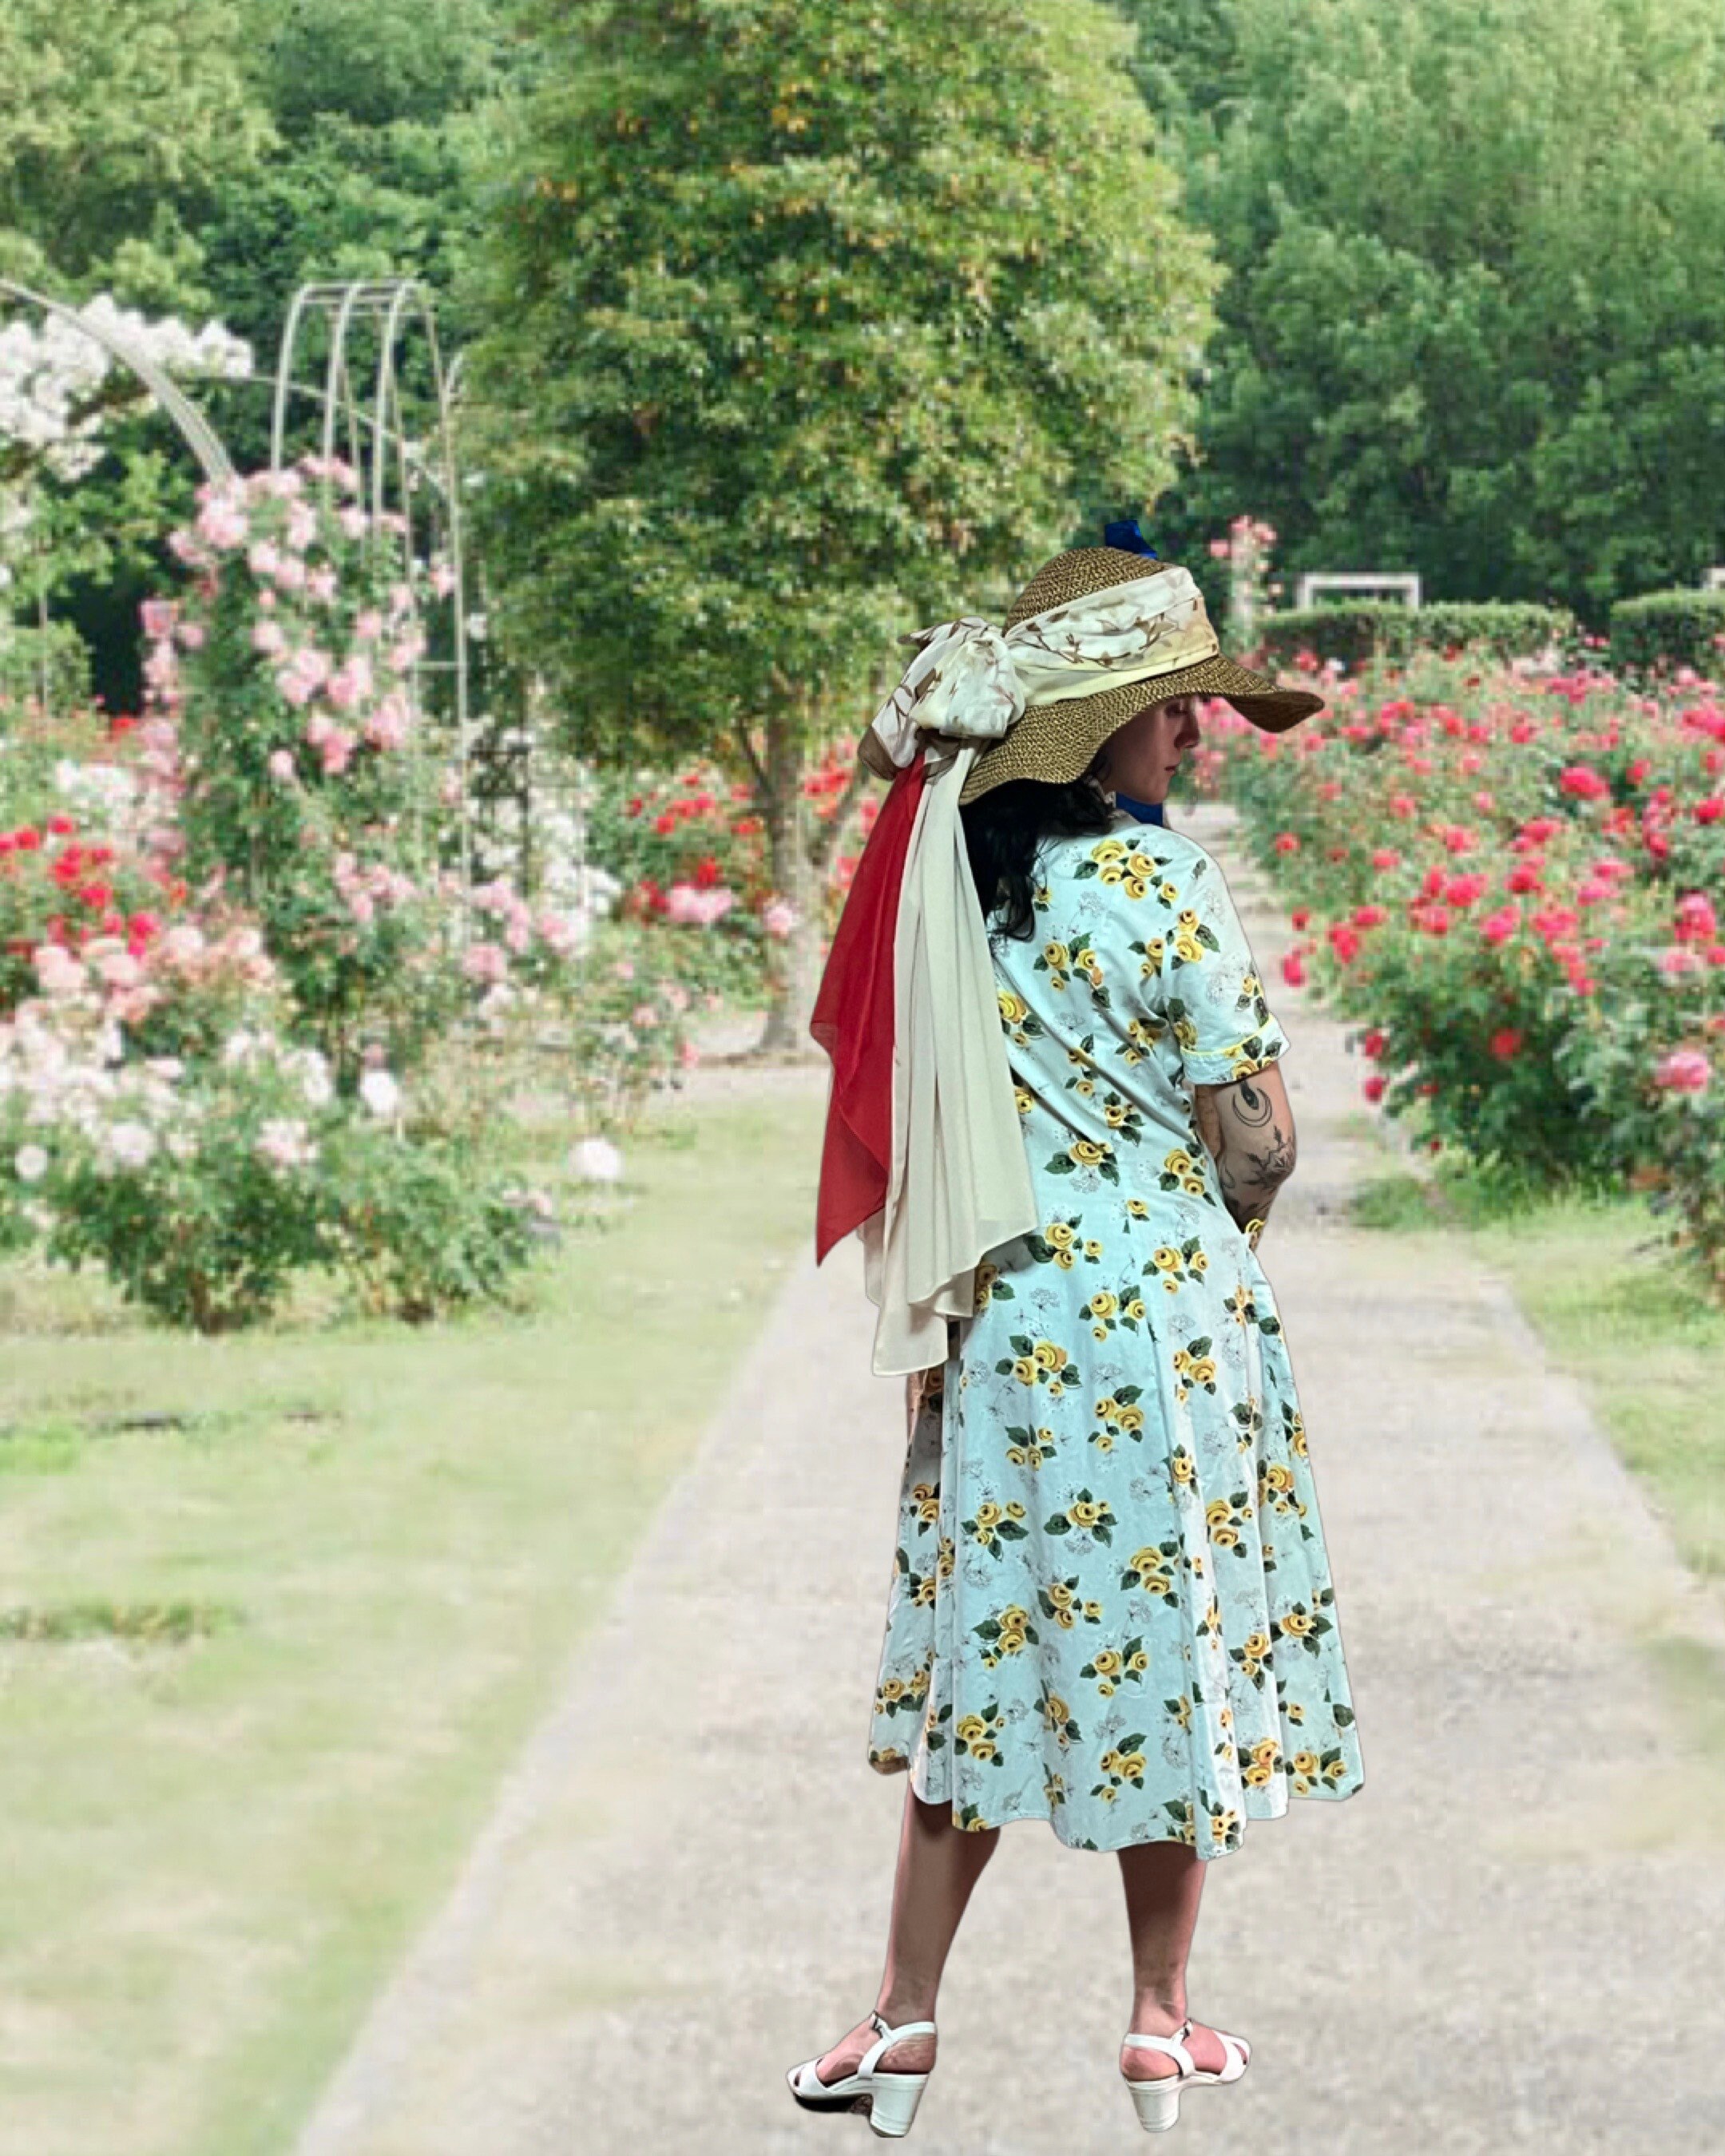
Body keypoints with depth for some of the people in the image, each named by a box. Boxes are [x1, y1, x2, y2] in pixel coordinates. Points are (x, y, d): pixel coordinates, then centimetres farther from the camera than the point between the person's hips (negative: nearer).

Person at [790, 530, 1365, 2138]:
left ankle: (904, 2022, 11)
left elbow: (913, 1113, 8)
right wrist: (1221, 1234, 8)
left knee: (983, 1647, 12)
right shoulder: (1155, 878, -16)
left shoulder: (943, 874, 1)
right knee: (1166, 1638, 8)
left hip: (991, 1315, 5)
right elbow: (1255, 1141, -12)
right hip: (1158, 1305, -5)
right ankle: (1162, 2022, 17)